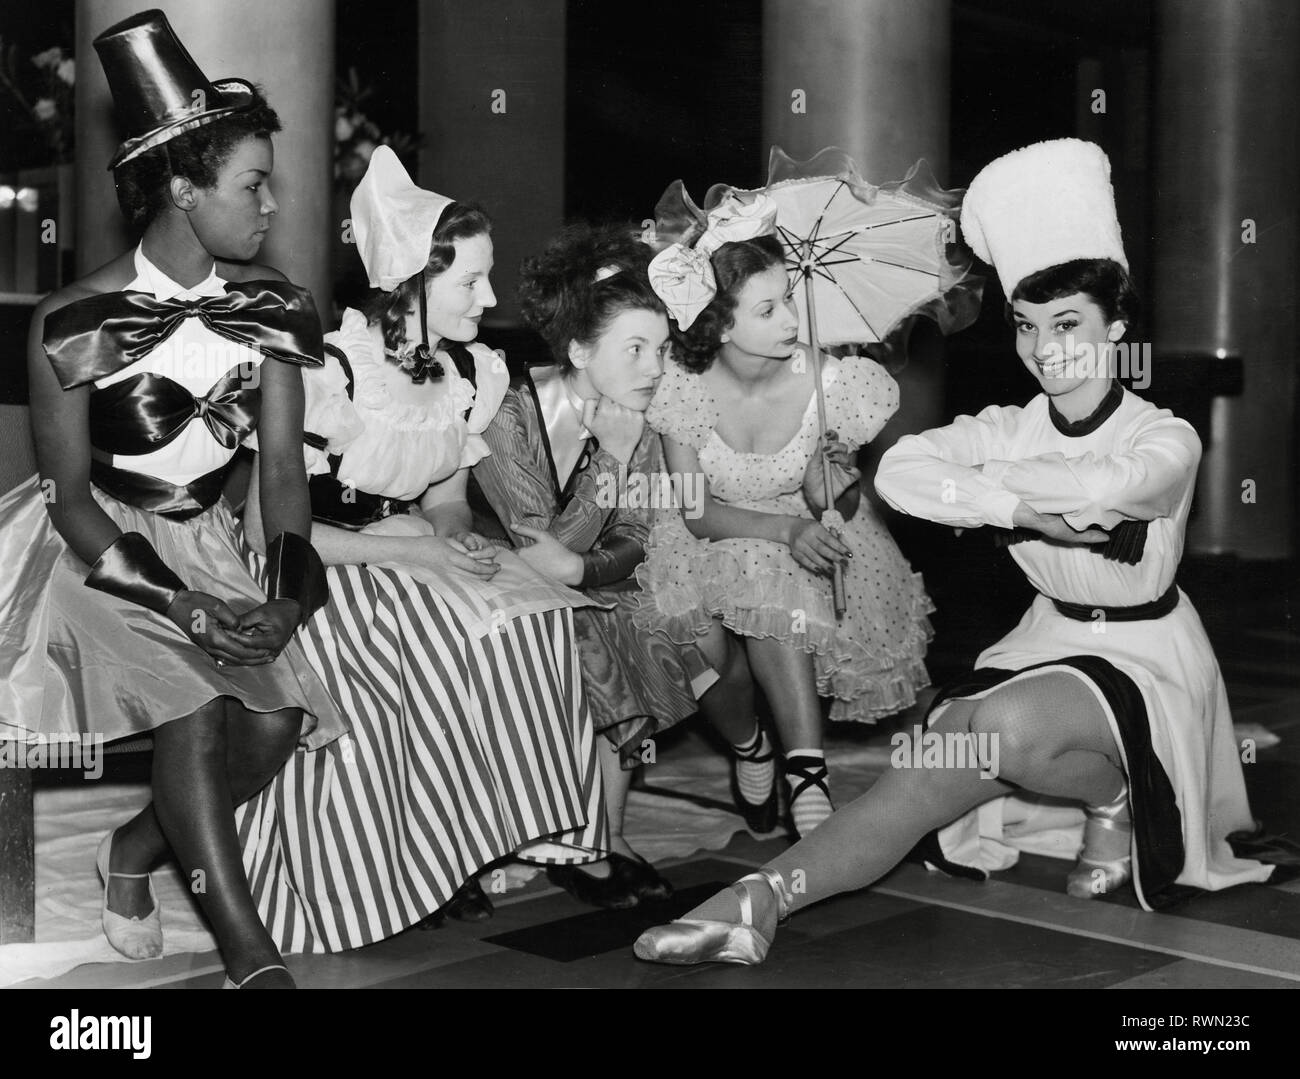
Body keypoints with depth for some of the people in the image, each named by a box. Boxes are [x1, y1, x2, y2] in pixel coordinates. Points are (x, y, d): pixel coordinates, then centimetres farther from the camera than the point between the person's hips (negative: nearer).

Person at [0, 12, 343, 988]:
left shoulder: (269, 306, -4)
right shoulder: (80, 321, -17)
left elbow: (283, 467, -6)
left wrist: (290, 591, -23)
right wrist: (186, 608, -24)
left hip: (204, 542, 5)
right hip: (94, 549, -5)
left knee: (278, 717, -13)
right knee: (193, 706, -26)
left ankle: (133, 853, 14)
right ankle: (251, 953, -14)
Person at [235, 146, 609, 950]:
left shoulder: (471, 372, 1)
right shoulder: (331, 373, -20)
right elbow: (266, 529, -19)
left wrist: (452, 540, -11)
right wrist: (410, 550, -22)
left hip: (415, 559, 6)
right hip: (318, 573, -6)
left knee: (532, 624, -17)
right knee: (448, 648, -30)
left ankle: (483, 834, -7)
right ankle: (426, 856, -11)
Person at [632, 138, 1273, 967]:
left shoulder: (1167, 440, -14)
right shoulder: (1011, 431, -3)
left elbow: (1104, 485, -40)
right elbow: (897, 471, -22)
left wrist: (980, 479, -24)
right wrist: (1026, 508, -34)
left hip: (1144, 658, -5)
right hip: (1047, 640, 5)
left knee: (1003, 732, -33)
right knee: (944, 756, -20)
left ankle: (1117, 799, -11)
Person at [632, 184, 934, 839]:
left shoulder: (825, 384, -19)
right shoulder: (684, 389, -19)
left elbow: (831, 509, -5)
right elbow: (697, 514, -16)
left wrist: (833, 475, -29)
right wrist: (786, 528, -32)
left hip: (809, 540, 0)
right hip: (716, 544, 0)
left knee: (772, 597, -32)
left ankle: (805, 770, -23)